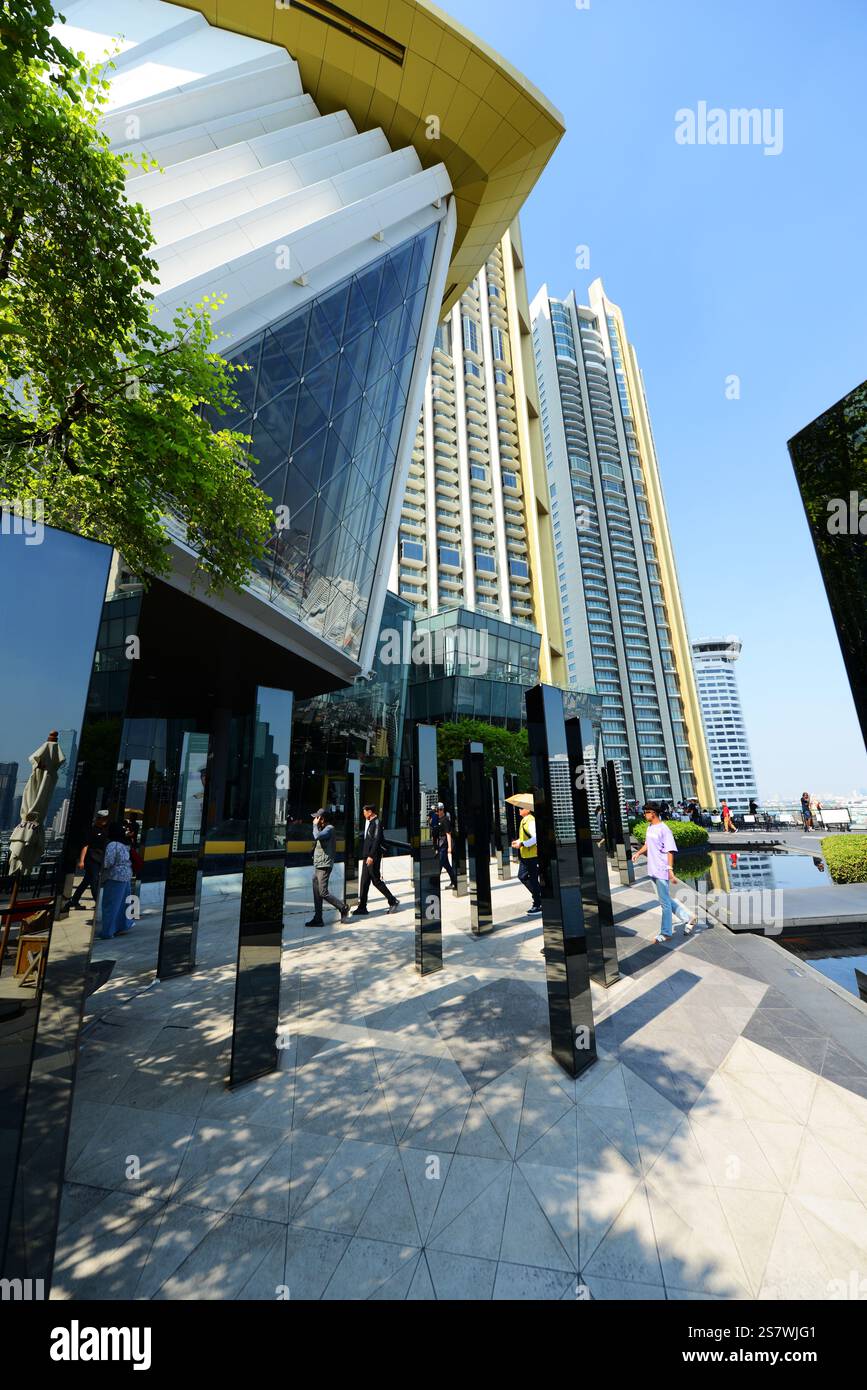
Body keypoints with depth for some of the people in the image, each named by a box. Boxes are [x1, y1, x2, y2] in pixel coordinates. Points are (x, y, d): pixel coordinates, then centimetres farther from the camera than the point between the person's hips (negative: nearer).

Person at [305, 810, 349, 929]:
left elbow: (317, 836, -30)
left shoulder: (329, 829, -13)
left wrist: (315, 825, -18)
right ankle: (318, 919, 14)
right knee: (317, 893, 9)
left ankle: (343, 907, 7)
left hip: (324, 866, -10)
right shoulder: (324, 829, 17)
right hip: (318, 865, 10)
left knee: (323, 892, -7)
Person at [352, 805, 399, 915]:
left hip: (373, 857, -9)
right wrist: (365, 855, 18)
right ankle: (362, 907, 15)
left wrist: (371, 856, -24)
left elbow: (377, 840, -21)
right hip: (367, 856, 9)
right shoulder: (369, 822, 16)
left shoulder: (377, 822, -14)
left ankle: (393, 901, 9)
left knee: (376, 880, -3)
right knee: (364, 881, 9)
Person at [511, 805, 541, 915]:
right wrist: (518, 841, 7)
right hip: (525, 855, 10)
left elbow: (535, 838, -28)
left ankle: (537, 905, 12)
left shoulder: (531, 821, -20)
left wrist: (522, 844, -27)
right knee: (522, 876, 17)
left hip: (532, 855, -10)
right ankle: (539, 891, 29)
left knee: (533, 879, 0)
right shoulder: (524, 820, 11)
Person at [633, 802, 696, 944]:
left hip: (662, 871, -9)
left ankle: (666, 933, 13)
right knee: (666, 900, 19)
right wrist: (639, 852, 5)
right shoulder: (650, 827, 9)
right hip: (653, 871, 9)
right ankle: (687, 919, 32)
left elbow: (670, 851, -19)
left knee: (665, 902, 3)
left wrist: (670, 870, -24)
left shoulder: (664, 829, -17)